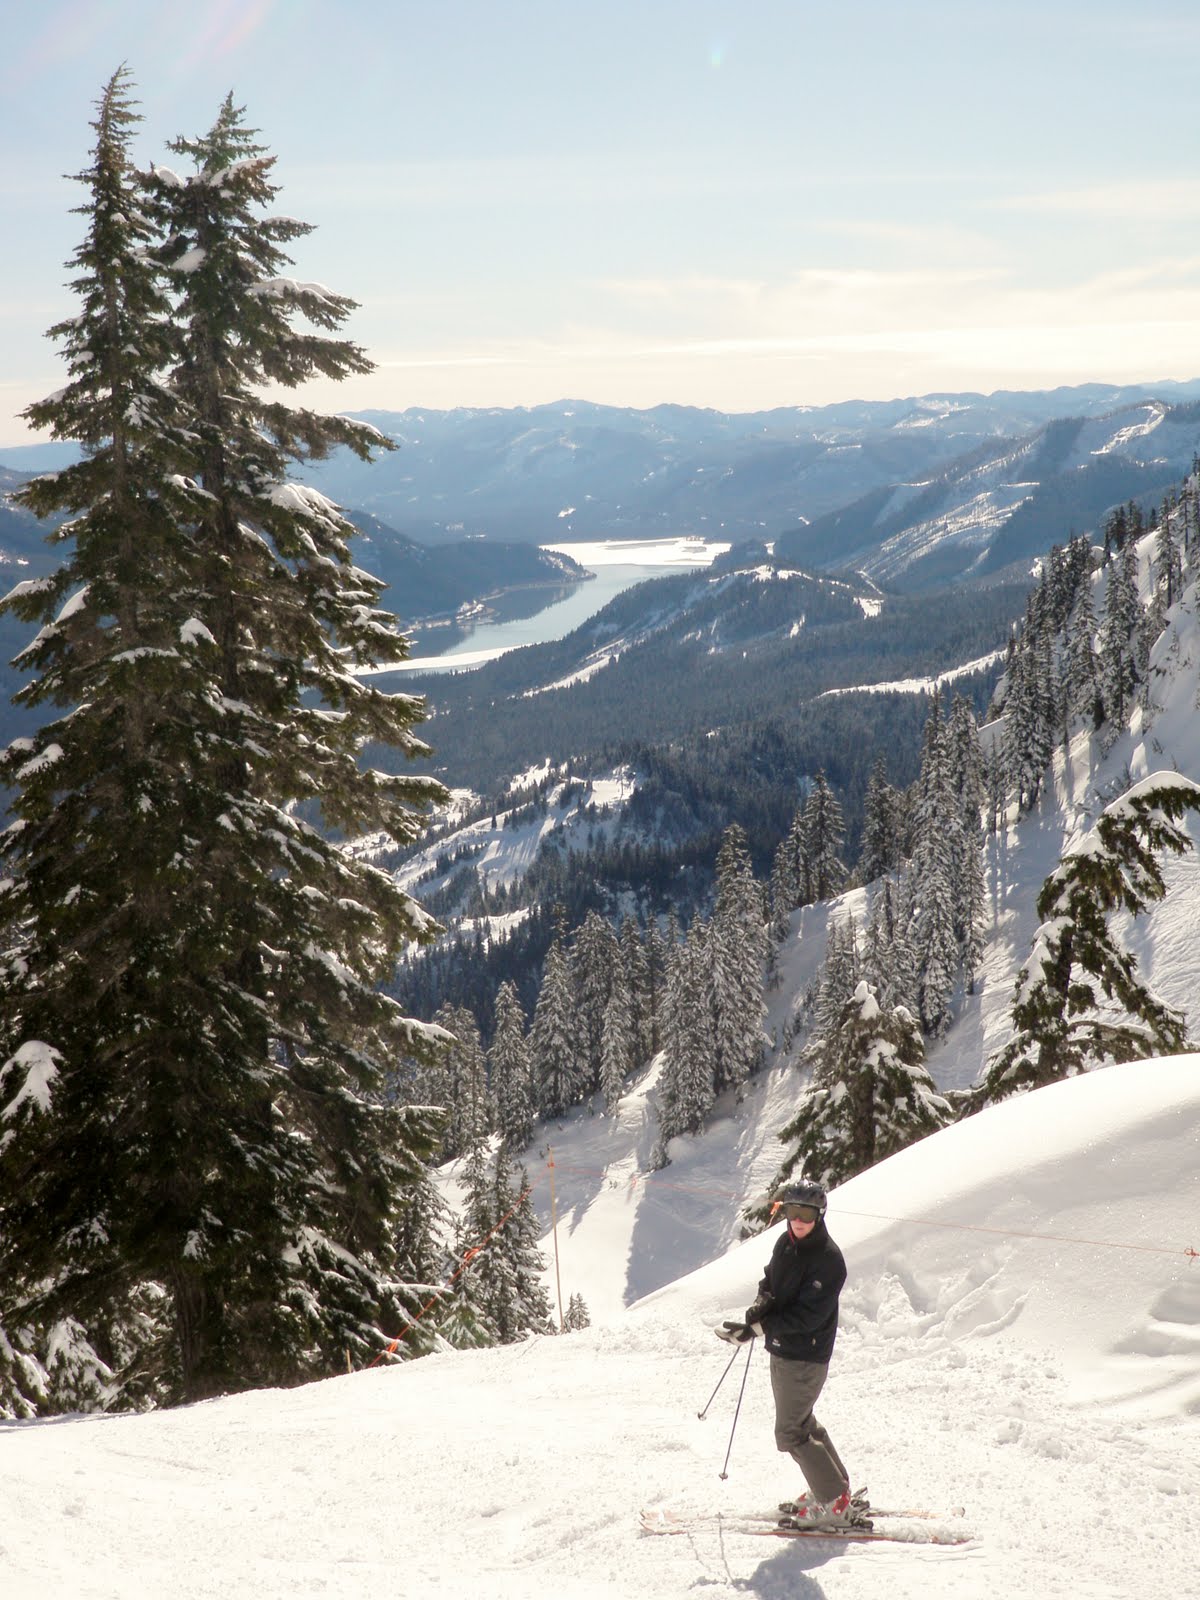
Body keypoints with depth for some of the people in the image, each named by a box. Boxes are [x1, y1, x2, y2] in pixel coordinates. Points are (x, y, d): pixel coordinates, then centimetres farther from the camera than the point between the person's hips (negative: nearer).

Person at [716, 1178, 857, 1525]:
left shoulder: (828, 1259, -22)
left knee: (790, 1433, -3)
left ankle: (834, 1505, 8)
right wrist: (762, 1301, -8)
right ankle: (836, 1487, 35)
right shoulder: (785, 1242, 3)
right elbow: (770, 1279, 16)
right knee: (801, 1422, 20)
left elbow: (806, 1317, -25)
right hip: (782, 1351, 9)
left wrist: (755, 1328, -28)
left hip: (806, 1358, -9)